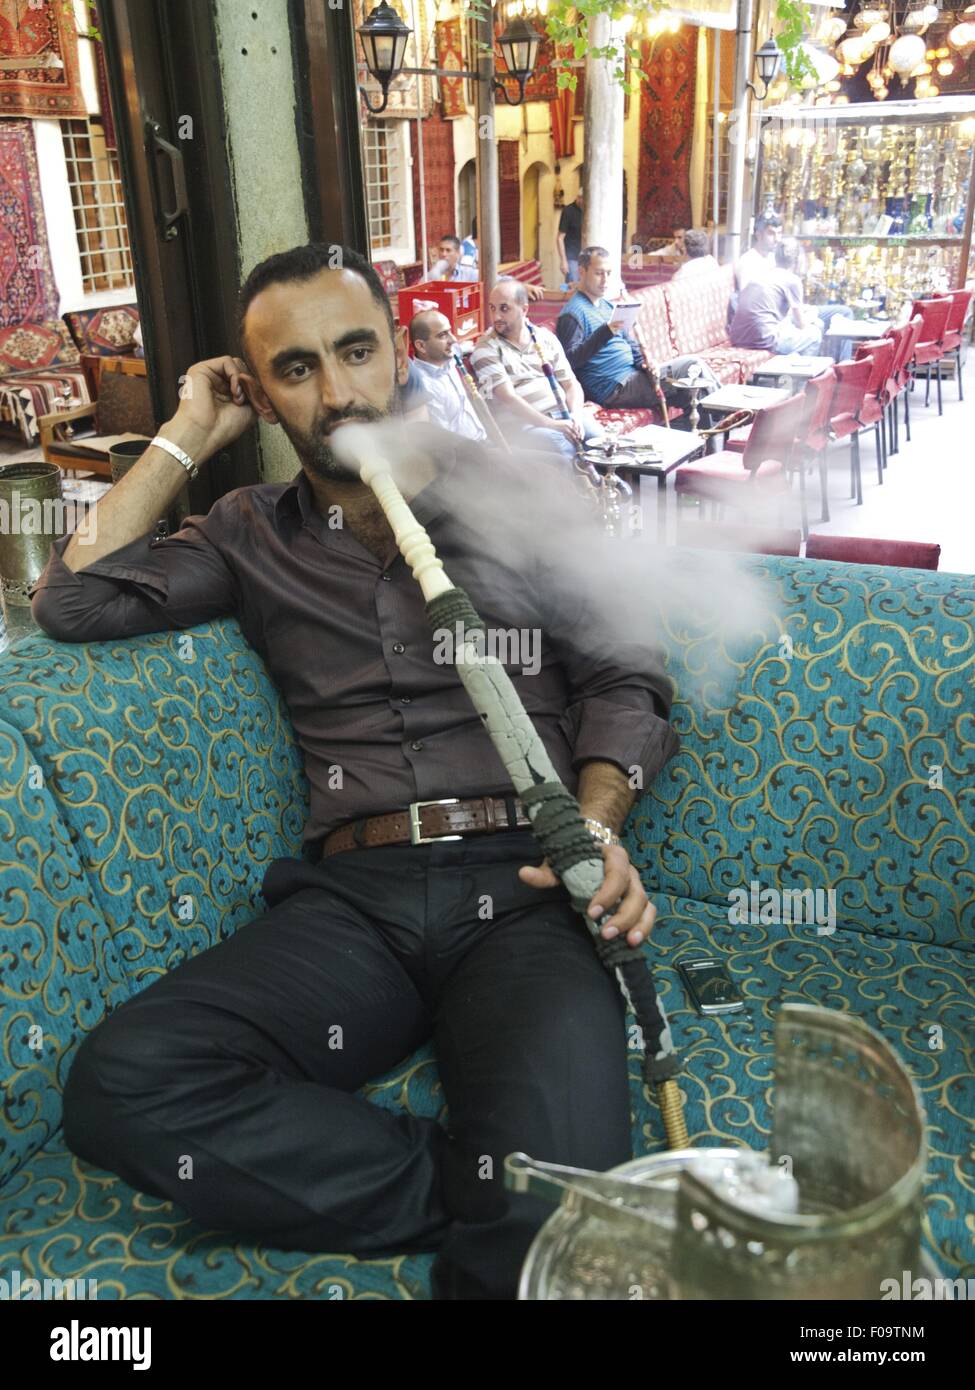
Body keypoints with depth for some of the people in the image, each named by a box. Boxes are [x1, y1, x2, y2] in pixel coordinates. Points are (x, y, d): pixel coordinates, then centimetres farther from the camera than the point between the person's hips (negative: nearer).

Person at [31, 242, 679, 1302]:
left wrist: (596, 829, -10)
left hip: (521, 881, -3)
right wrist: (186, 437, 11)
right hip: (350, 897, 4)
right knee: (116, 1084, -26)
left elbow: (623, 681, 9)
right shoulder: (254, 534, 17)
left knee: (554, 1165, -35)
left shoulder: (524, 489, 12)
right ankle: (478, 1199, -16)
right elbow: (71, 603, 7)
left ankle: (518, 1235, -4)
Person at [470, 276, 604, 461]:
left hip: (564, 415, 5)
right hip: (523, 424, -5)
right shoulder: (486, 349, 0)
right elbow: (508, 398, -11)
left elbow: (571, 384, 14)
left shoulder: (545, 338, 15)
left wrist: (576, 416, -8)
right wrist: (551, 425, -21)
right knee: (565, 448, -32)